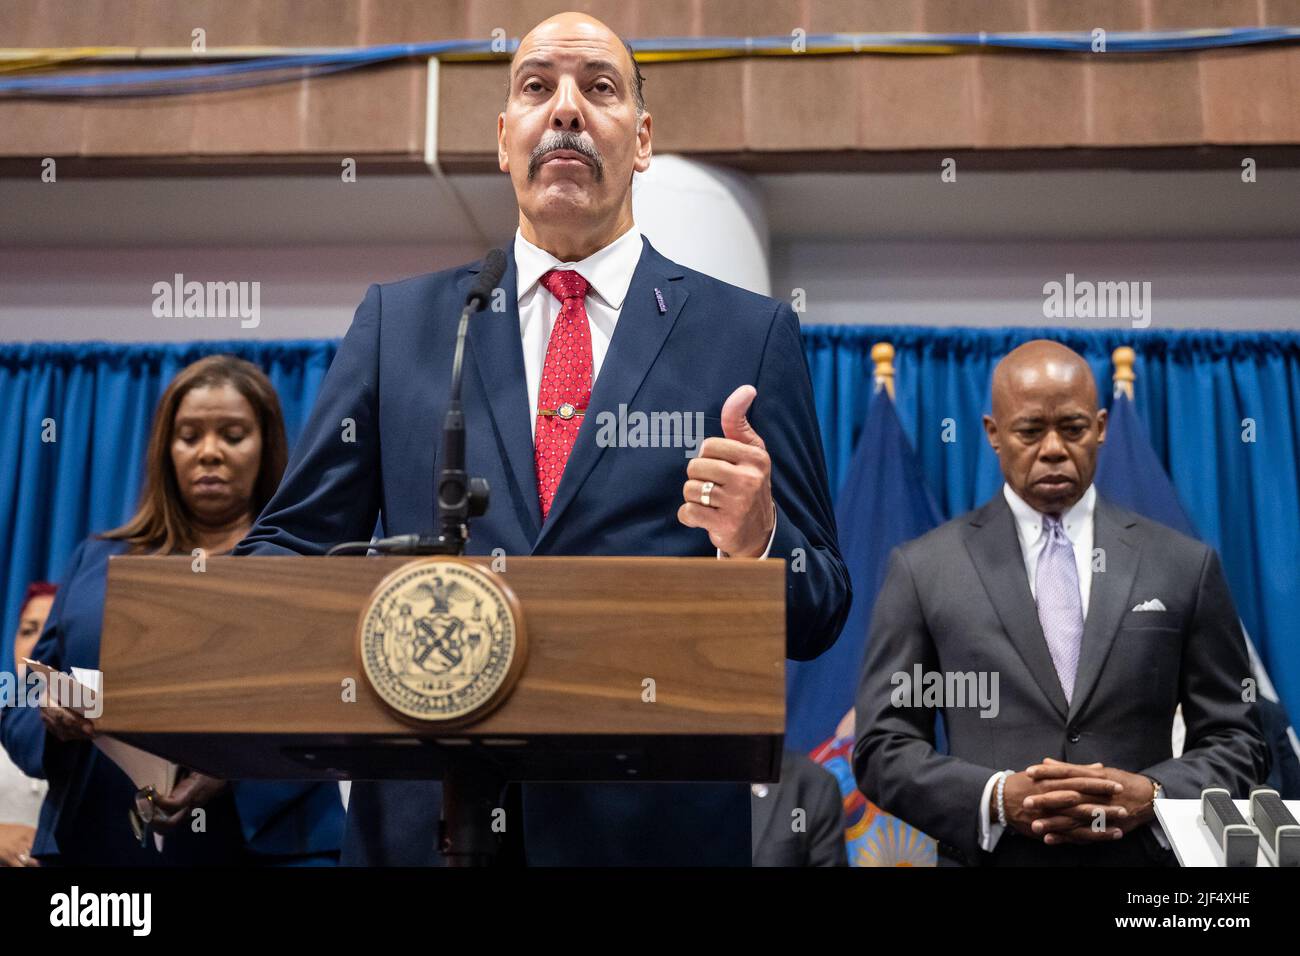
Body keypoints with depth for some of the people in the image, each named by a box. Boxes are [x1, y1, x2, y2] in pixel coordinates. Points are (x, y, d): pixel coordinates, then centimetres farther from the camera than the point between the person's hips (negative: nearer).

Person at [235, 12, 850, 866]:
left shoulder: (752, 333, 2)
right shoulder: (399, 321, 6)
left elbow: (818, 618, 1)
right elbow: (293, 540, 6)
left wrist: (756, 540, -20)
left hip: (659, 824, -1)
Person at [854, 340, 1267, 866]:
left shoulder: (1185, 564, 0)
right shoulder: (923, 568, -4)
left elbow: (1235, 742, 3)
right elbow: (882, 747, -4)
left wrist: (1151, 797, -15)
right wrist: (996, 799, -19)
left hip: (1142, 877, 1)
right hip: (985, 856, -1)